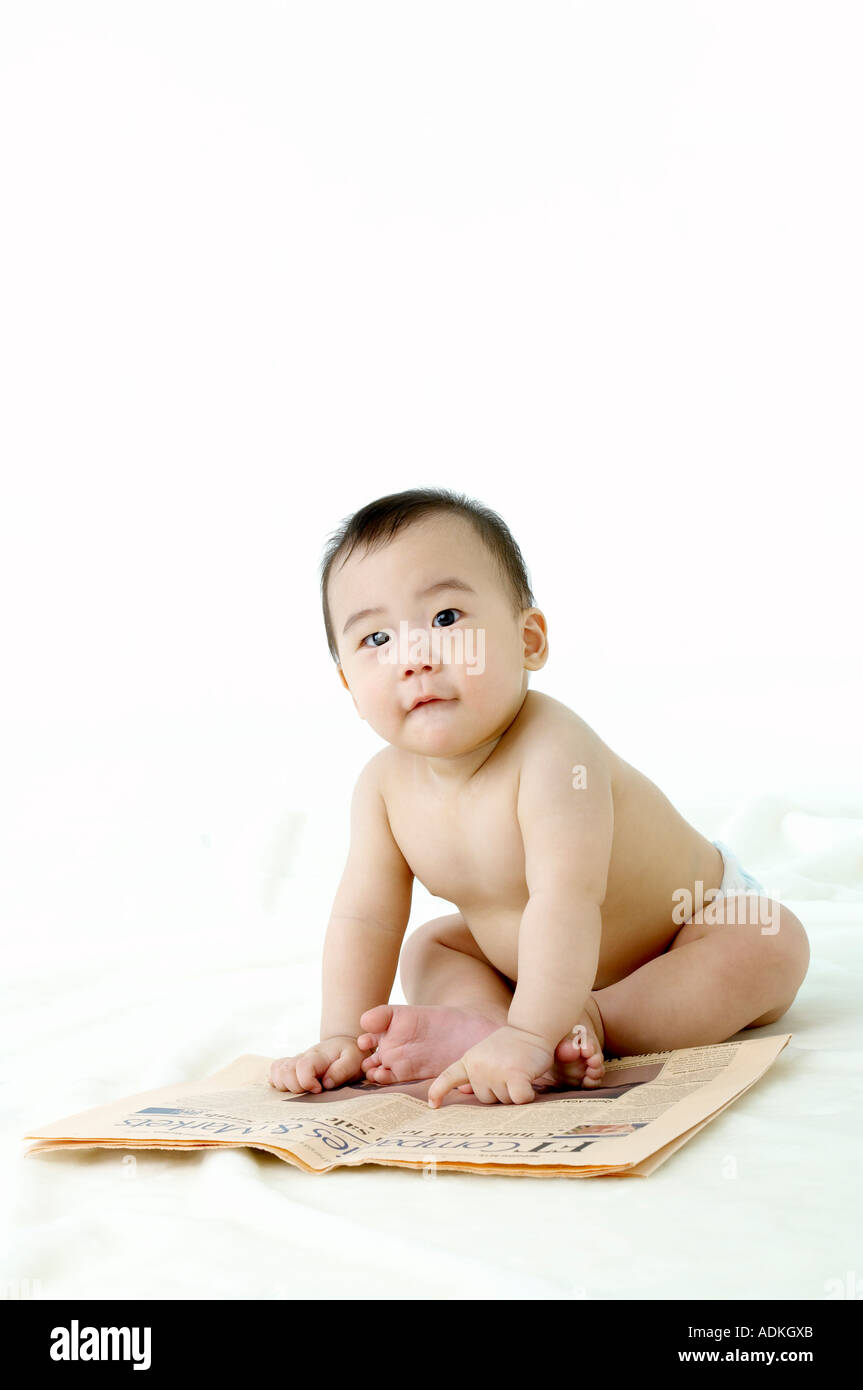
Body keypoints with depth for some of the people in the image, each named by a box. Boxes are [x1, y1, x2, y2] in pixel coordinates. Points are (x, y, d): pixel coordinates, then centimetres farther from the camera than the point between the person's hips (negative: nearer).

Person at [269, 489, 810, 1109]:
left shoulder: (554, 752, -39)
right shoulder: (385, 785, -17)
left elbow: (565, 903, -47)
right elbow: (364, 918, -12)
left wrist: (529, 1034, -54)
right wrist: (344, 1037, -20)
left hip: (691, 921, -6)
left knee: (774, 946, -29)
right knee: (427, 948, 1)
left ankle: (597, 1021, -33)